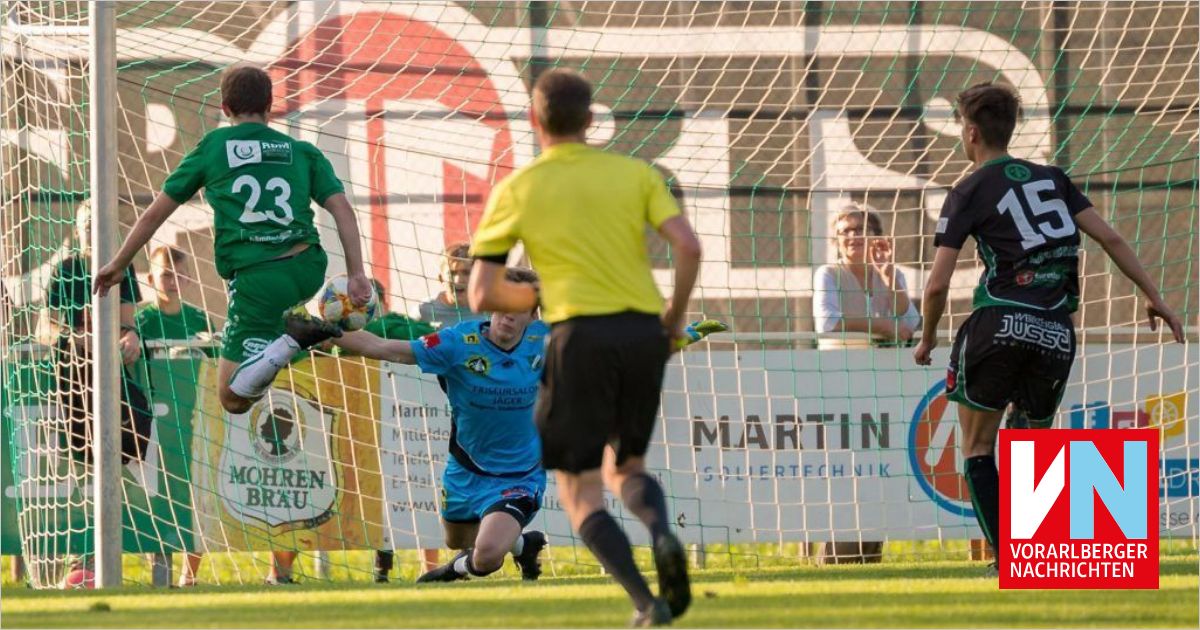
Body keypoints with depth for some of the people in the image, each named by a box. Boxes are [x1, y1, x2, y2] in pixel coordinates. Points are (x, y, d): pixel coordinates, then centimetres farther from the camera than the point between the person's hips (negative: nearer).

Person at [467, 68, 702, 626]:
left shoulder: (517, 190, 7)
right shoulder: (634, 173, 10)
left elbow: (482, 295, 5)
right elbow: (688, 247, -3)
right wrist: (674, 321, 10)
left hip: (580, 334, -3)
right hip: (644, 330, 3)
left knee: (581, 493, 6)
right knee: (627, 467, 21)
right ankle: (661, 534, -13)